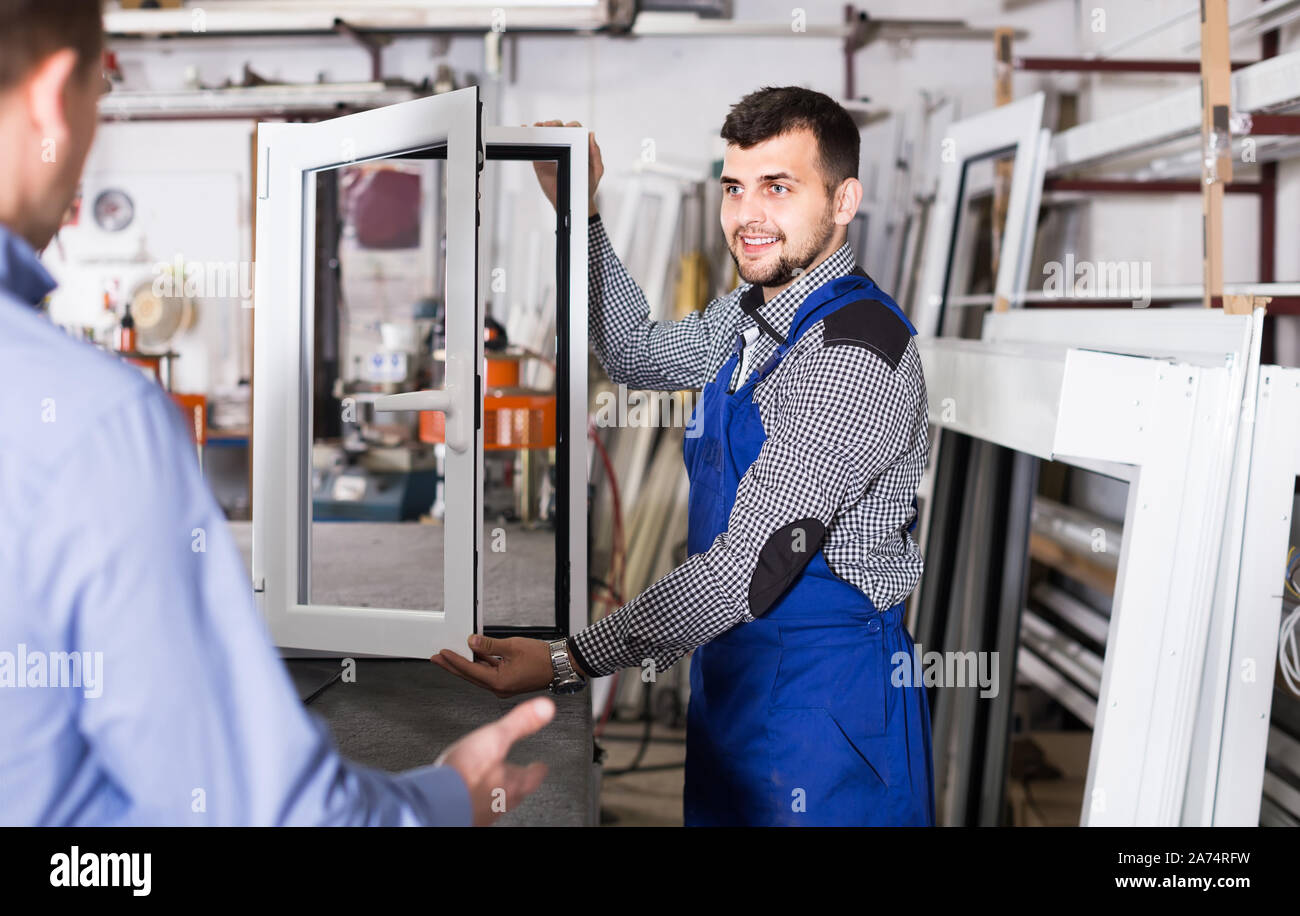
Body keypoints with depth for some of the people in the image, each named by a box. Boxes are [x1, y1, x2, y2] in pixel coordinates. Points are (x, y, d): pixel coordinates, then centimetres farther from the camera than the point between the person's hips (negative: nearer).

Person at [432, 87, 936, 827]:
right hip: (735, 669, 9)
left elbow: (753, 564, -28)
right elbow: (636, 356, 22)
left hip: (821, 697, -9)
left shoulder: (854, 356, -24)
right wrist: (582, 212, 10)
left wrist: (568, 663, -29)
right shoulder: (757, 314, 5)